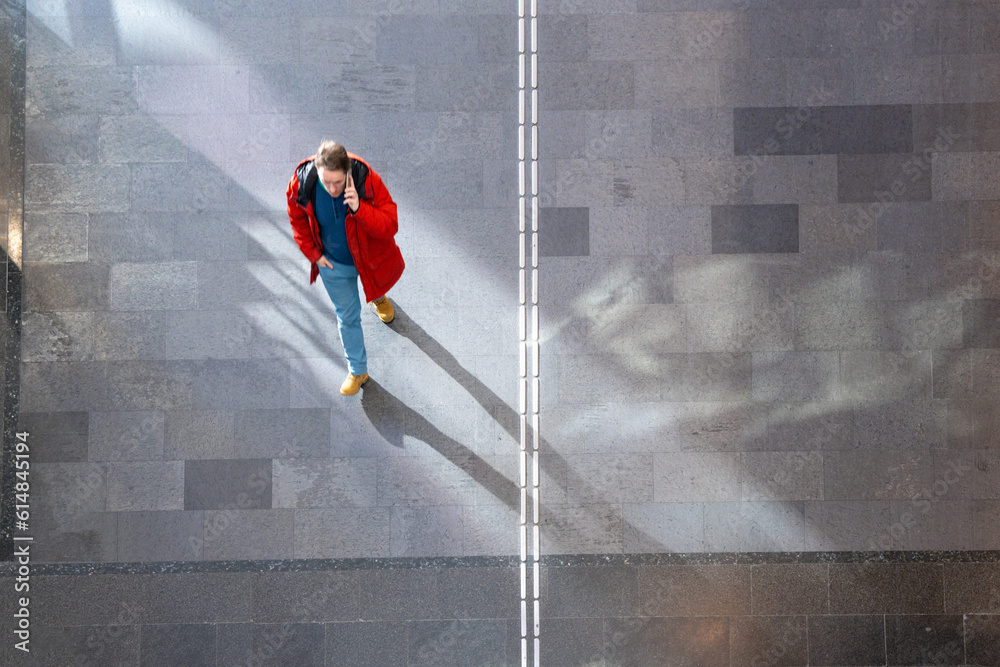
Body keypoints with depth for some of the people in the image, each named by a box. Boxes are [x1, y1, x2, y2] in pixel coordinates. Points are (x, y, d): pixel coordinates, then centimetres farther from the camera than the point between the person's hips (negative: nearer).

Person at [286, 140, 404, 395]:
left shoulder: (368, 181, -37)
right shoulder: (301, 183, -29)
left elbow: (390, 226, -34)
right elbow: (298, 221, -6)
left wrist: (359, 208, -49)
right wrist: (314, 253, -5)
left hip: (369, 257, -1)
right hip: (333, 263, 1)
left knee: (376, 286, 34)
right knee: (347, 316, 17)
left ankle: (378, 298, 74)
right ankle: (357, 371, 38)